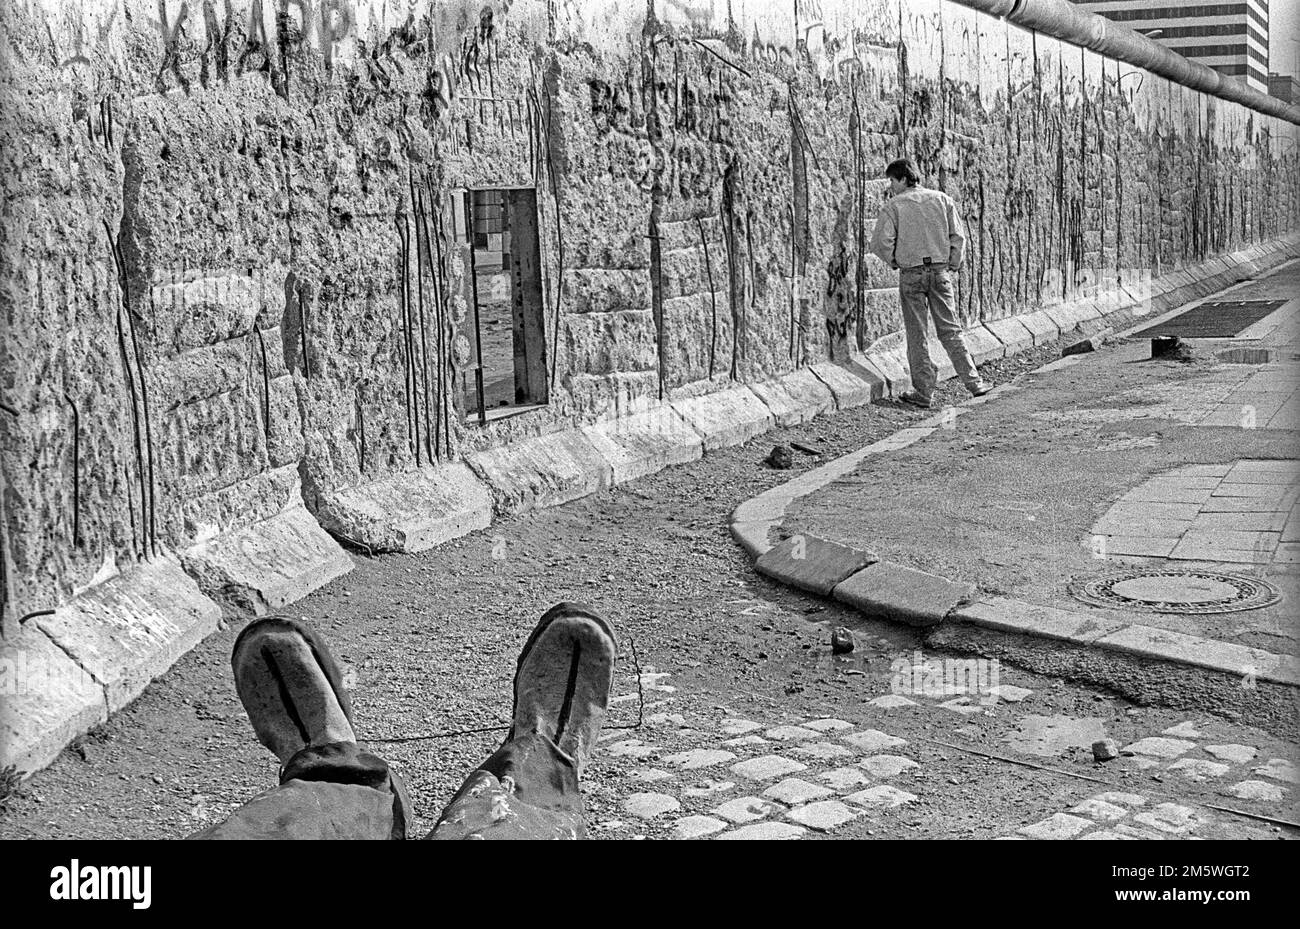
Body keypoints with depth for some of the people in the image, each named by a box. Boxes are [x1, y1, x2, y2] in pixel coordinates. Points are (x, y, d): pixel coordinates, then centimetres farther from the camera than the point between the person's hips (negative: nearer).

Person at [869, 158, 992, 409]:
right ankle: (973, 382, 9)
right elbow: (958, 237, 2)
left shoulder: (894, 206, -4)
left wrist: (894, 262, 5)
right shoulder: (941, 199, 6)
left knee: (917, 335, 4)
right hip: (940, 271, 3)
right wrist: (953, 266, 12)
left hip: (911, 274, -3)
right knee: (950, 330, 11)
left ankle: (923, 392, 6)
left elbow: (880, 242, -12)